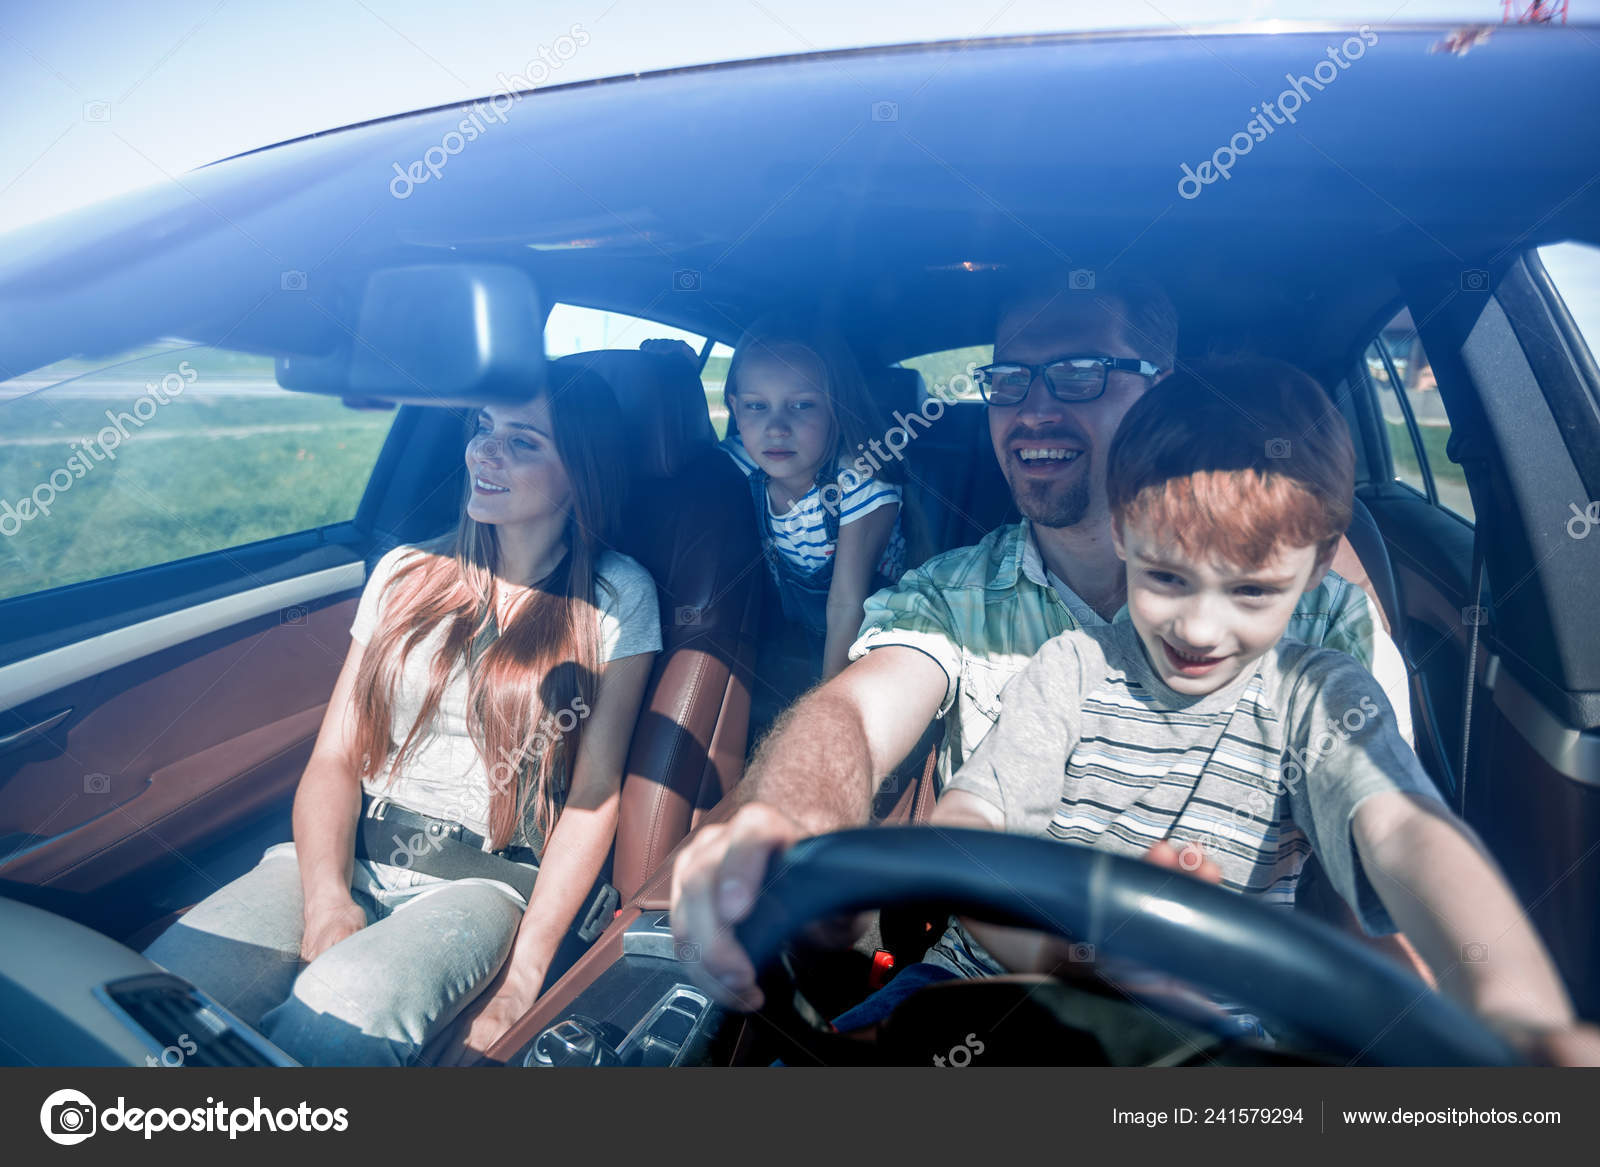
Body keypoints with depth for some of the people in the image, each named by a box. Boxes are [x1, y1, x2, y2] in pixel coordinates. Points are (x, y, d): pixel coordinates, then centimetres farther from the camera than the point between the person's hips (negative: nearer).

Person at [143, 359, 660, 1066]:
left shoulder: (616, 597, 3)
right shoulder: (407, 571, 12)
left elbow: (595, 794, -2)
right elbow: (335, 758, 6)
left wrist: (523, 972, -12)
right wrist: (326, 899, -13)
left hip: (488, 879, -2)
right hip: (346, 855, 3)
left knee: (335, 1021, -32)